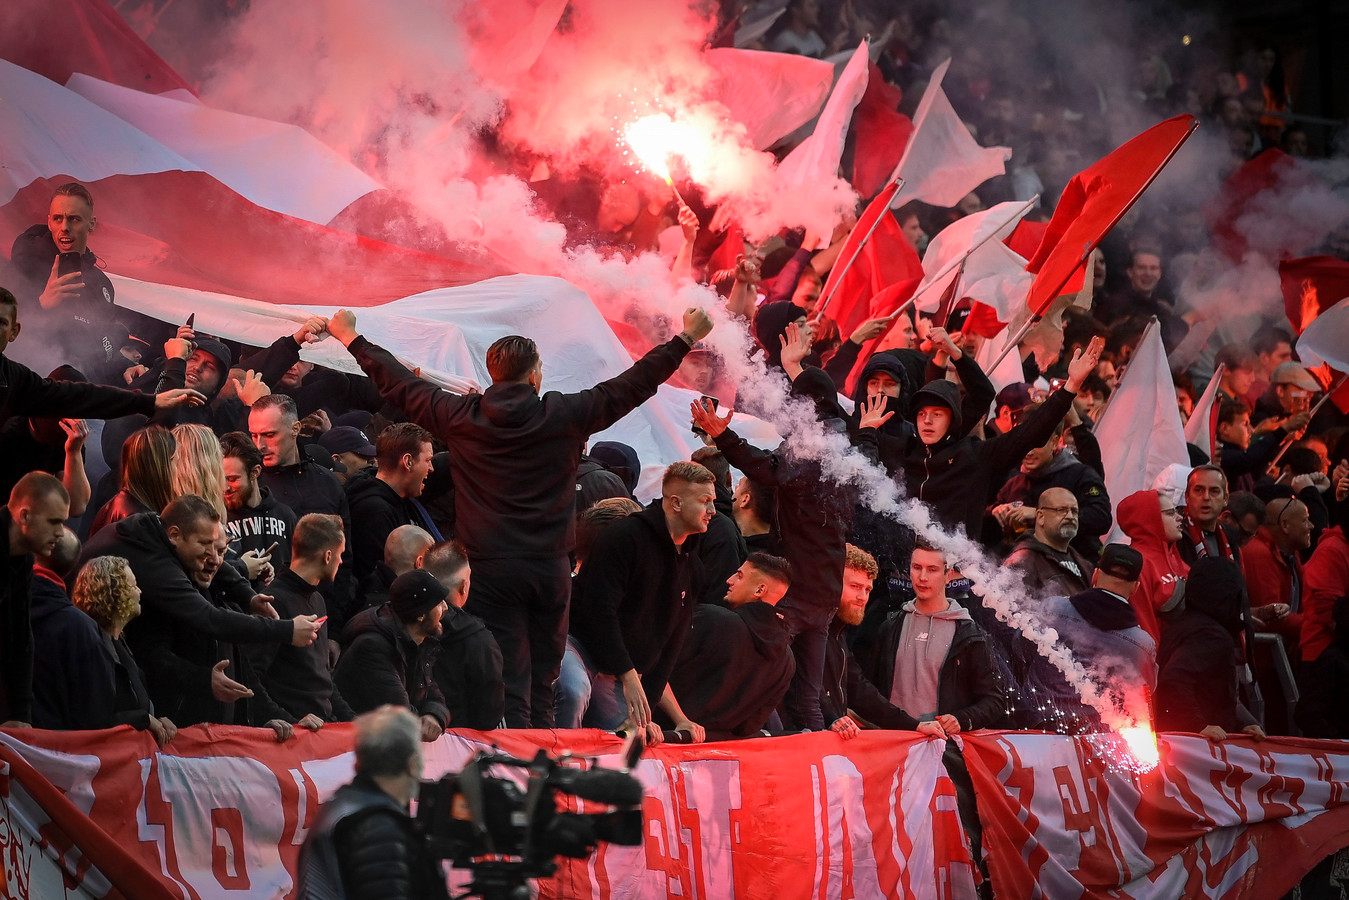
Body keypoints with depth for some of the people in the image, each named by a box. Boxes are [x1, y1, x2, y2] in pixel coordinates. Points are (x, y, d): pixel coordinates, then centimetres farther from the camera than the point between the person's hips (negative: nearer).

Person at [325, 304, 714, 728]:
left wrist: (351, 339, 27)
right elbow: (632, 385, 6)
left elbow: (400, 384, 12)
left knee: (508, 680, -3)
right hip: (551, 566, 1)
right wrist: (685, 339, 17)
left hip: (490, 568, -1)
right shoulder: (564, 416, -3)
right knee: (543, 680, 11)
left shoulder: (461, 417, -2)